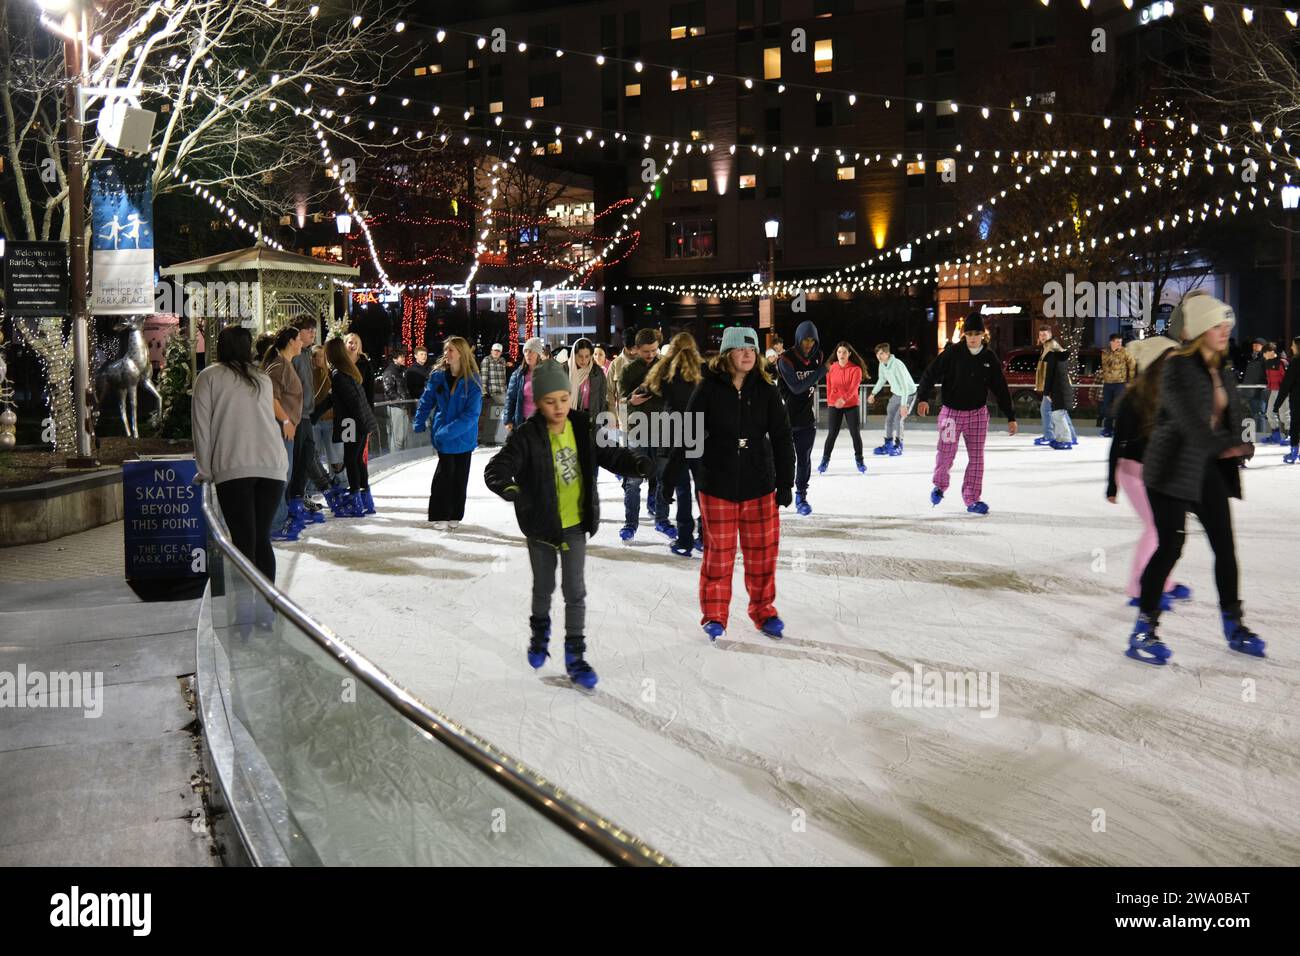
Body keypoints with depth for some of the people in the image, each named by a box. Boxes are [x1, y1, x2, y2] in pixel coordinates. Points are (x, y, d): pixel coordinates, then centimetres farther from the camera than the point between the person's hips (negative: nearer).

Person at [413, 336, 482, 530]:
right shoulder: (438, 376, -4)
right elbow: (427, 401, 9)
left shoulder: (473, 382, -16)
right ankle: (440, 516, 14)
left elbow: (471, 414, -20)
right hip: (443, 436, 2)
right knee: (444, 475, 6)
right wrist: (419, 423, 3)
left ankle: (455, 515, 23)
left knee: (460, 477, 10)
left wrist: (447, 432, -24)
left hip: (463, 437, -2)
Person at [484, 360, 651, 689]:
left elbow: (609, 455, -2)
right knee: (544, 587, 19)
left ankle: (575, 656, 17)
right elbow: (496, 468, -26)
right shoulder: (526, 437, -19)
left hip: (575, 525, 1)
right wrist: (506, 485, -50)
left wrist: (636, 464, -22)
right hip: (541, 525, -1)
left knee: (575, 592, 4)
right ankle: (540, 632, 48)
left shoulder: (583, 428, -9)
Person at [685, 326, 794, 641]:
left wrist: (785, 483, 0)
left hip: (759, 484, 2)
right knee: (718, 551, 5)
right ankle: (714, 614, 20)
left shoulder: (766, 389, -1)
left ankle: (763, 610, 26)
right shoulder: (709, 388, -7)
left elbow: (782, 438, 2)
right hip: (717, 484, -2)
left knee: (763, 550, 8)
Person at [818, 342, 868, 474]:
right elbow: (829, 387, 6)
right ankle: (825, 460, 13)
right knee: (832, 434, 2)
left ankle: (859, 460, 17)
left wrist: (844, 398, -34)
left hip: (851, 405, -1)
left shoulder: (856, 369, -8)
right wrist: (830, 402, 7)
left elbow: (854, 387, -20)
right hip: (834, 406, 1)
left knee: (856, 433, 1)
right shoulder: (831, 368, -2)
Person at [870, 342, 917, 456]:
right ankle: (888, 445, 19)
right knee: (889, 418, 8)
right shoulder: (882, 365, -9)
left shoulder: (897, 365, -32)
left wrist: (903, 405, -38)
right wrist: (873, 393, 15)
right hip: (896, 393, 8)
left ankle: (898, 446, 2)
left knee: (898, 419, -12)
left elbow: (904, 386, -34)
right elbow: (882, 380, 12)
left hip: (908, 394, -8)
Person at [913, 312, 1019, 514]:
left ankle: (972, 499, 12)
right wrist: (923, 397, -24)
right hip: (951, 412, -3)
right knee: (945, 454, -6)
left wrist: (1011, 417, 4)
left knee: (976, 457, 3)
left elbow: (1001, 389, 5)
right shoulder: (952, 354, -8)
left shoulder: (989, 359, 1)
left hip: (978, 414, 3)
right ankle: (940, 485, 24)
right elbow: (931, 373, -9)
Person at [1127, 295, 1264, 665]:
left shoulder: (1222, 370, 11)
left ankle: (1234, 626, 24)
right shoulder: (1177, 367, -13)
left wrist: (1245, 444, -12)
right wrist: (1228, 446, -32)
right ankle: (1142, 632, 1)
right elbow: (1189, 418, -24)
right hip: (1173, 468, -7)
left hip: (1210, 469, 7)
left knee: (1225, 546, 9)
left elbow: (1236, 413, 7)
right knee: (1170, 547, -9)